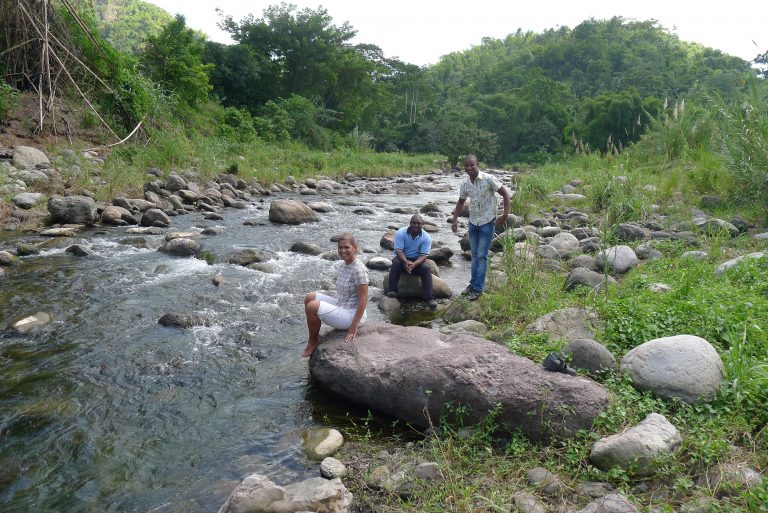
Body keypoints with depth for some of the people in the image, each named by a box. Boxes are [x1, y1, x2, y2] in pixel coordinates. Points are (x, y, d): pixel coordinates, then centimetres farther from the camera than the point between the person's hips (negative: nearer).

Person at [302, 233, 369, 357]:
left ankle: (313, 341, 3)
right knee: (309, 297, 6)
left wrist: (354, 326, -21)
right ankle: (315, 336, 12)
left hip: (352, 314, -9)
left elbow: (363, 300, -22)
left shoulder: (359, 270, -22)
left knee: (312, 306, -20)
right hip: (341, 305, 9)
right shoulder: (343, 265, 6)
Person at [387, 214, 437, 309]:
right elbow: (398, 250, -19)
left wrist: (414, 264, -36)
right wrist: (406, 262, -38)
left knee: (426, 268, -28)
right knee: (396, 263, -34)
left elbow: (424, 255, -16)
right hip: (402, 258, -1)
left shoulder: (426, 237, -11)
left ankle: (428, 298, -29)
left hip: (417, 259, 1)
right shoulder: (400, 233, -14)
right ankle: (392, 291, -32)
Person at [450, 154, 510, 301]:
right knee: (474, 255, 14)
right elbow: (461, 202, 15)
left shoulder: (488, 179, -17)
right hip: (473, 222, 5)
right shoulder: (465, 183, -1)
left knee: (482, 256, -3)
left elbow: (505, 193, -11)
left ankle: (478, 288, 4)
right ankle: (473, 284, 25)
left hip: (487, 222, -5)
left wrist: (505, 215, -17)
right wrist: (454, 220, 9)